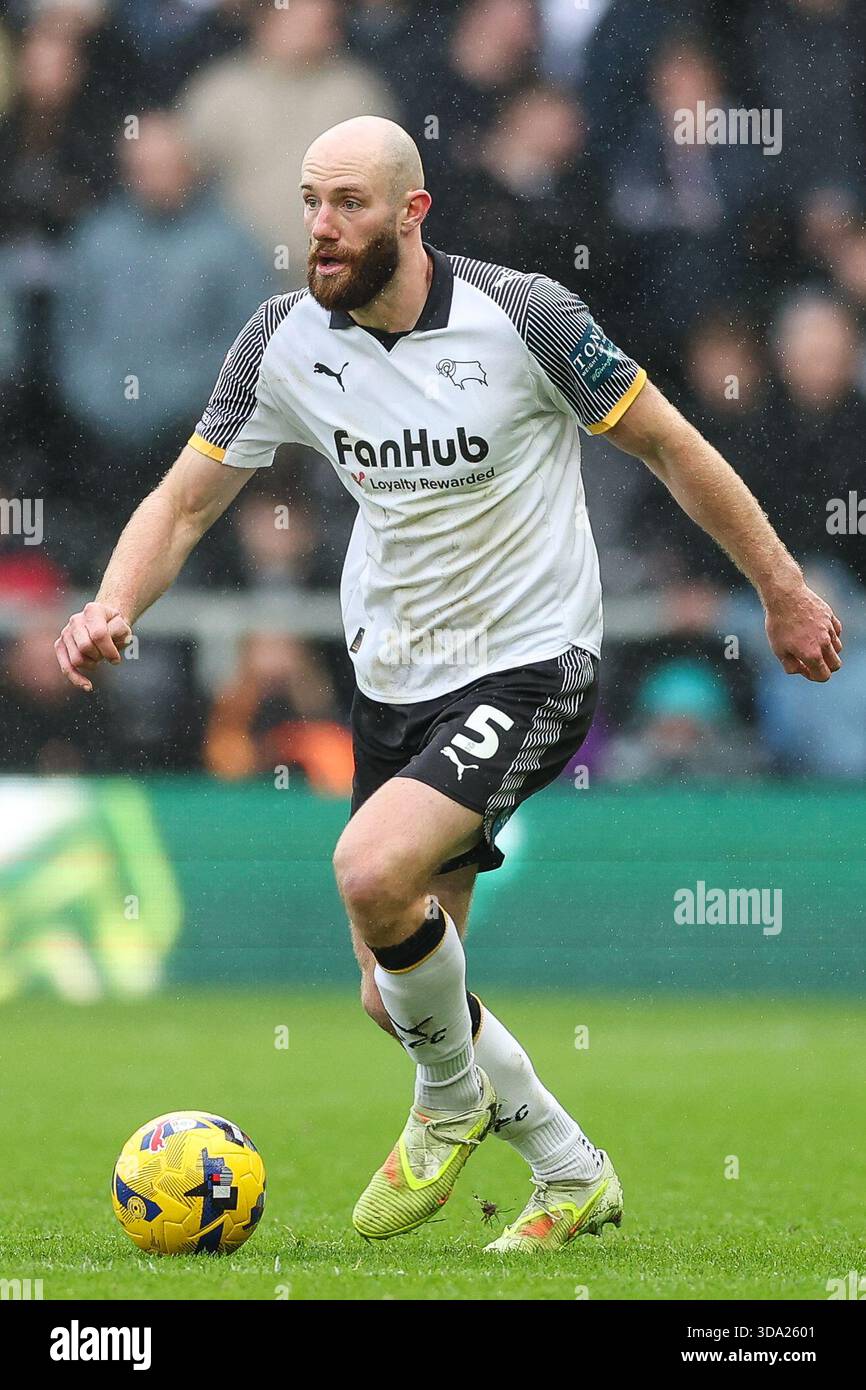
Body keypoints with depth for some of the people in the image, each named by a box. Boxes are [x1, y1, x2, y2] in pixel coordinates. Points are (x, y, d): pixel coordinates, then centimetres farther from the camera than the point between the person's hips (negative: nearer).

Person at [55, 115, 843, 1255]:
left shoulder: (520, 315, -16)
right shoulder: (286, 341, -5)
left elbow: (668, 444, -5)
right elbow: (184, 501, 1)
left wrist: (784, 592, 0)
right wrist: (113, 608, -18)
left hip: (530, 667, -6)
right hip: (395, 681, 6)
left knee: (373, 869, -29)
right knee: (393, 998, 8)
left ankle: (451, 1099, 0)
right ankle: (573, 1176, 30)